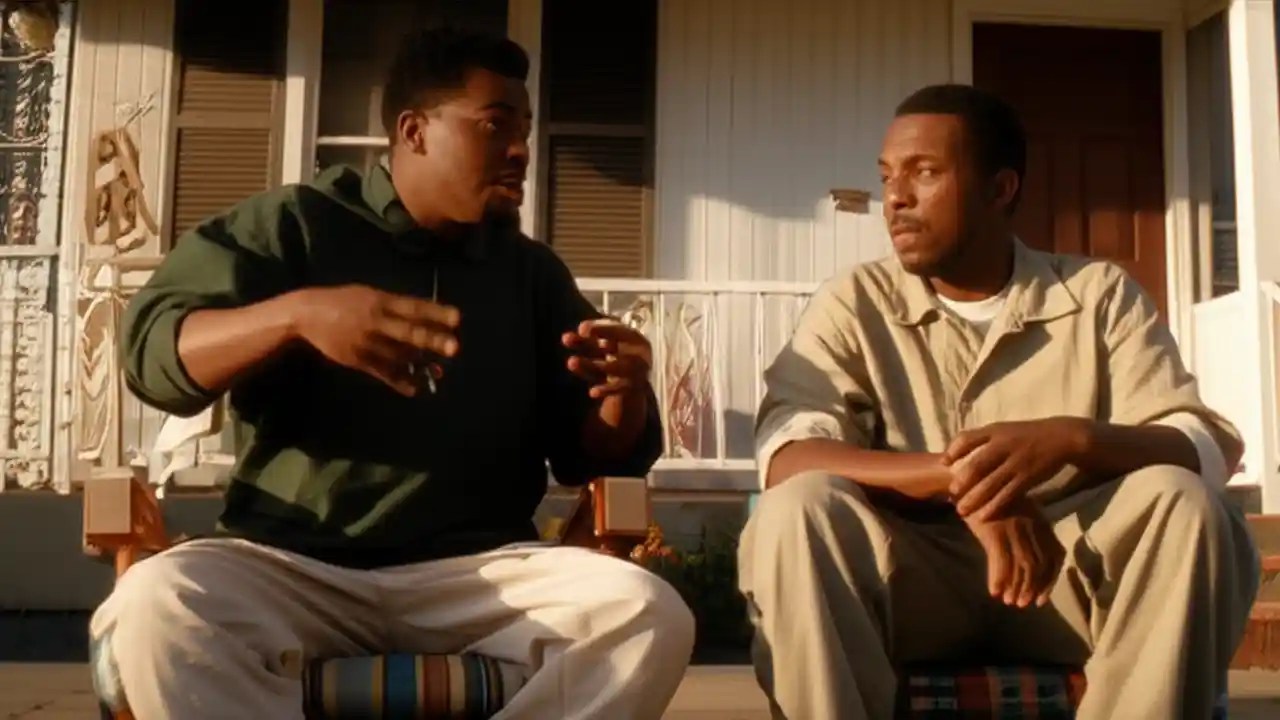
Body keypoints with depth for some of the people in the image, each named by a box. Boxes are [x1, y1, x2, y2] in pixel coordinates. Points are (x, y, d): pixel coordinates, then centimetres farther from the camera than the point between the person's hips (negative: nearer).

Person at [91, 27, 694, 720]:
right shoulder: (293, 224, 7)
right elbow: (153, 349, -4)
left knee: (648, 615, -26)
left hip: (478, 570, 3)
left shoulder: (533, 272, 16)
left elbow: (589, 454, 14)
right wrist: (298, 313, -24)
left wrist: (626, 393, -11)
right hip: (290, 565, -2)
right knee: (154, 606, -34)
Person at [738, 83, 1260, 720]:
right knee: (797, 510, -30)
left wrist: (1072, 438, -28)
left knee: (1183, 505, -27)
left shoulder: (1101, 295, 4)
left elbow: (1209, 449, -8)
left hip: (1062, 572, 1)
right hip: (908, 579, -1)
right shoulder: (853, 304, 1)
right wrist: (960, 476, -29)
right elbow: (786, 461, -15)